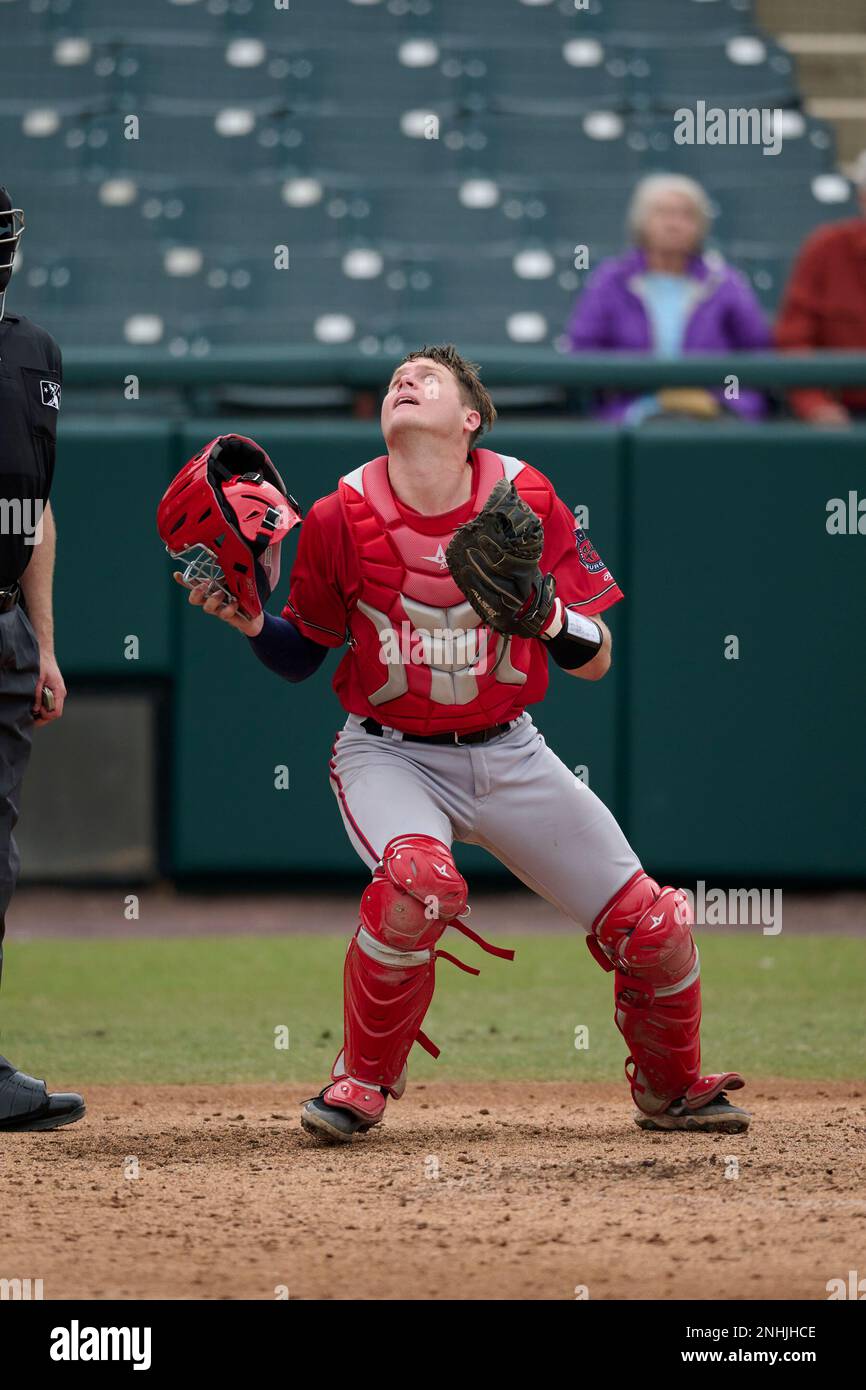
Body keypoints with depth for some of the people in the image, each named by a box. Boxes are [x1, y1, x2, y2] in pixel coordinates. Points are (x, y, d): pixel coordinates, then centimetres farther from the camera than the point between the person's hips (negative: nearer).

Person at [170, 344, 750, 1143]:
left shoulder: (525, 502, -9)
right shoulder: (343, 517, -10)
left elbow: (595, 662, -7)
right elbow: (301, 657, 4)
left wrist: (543, 612, -27)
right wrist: (249, 621, -16)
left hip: (507, 755, 2)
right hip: (388, 754, -2)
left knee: (651, 927, -2)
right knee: (419, 880, -35)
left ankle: (671, 1090, 29)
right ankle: (364, 1083, -12)